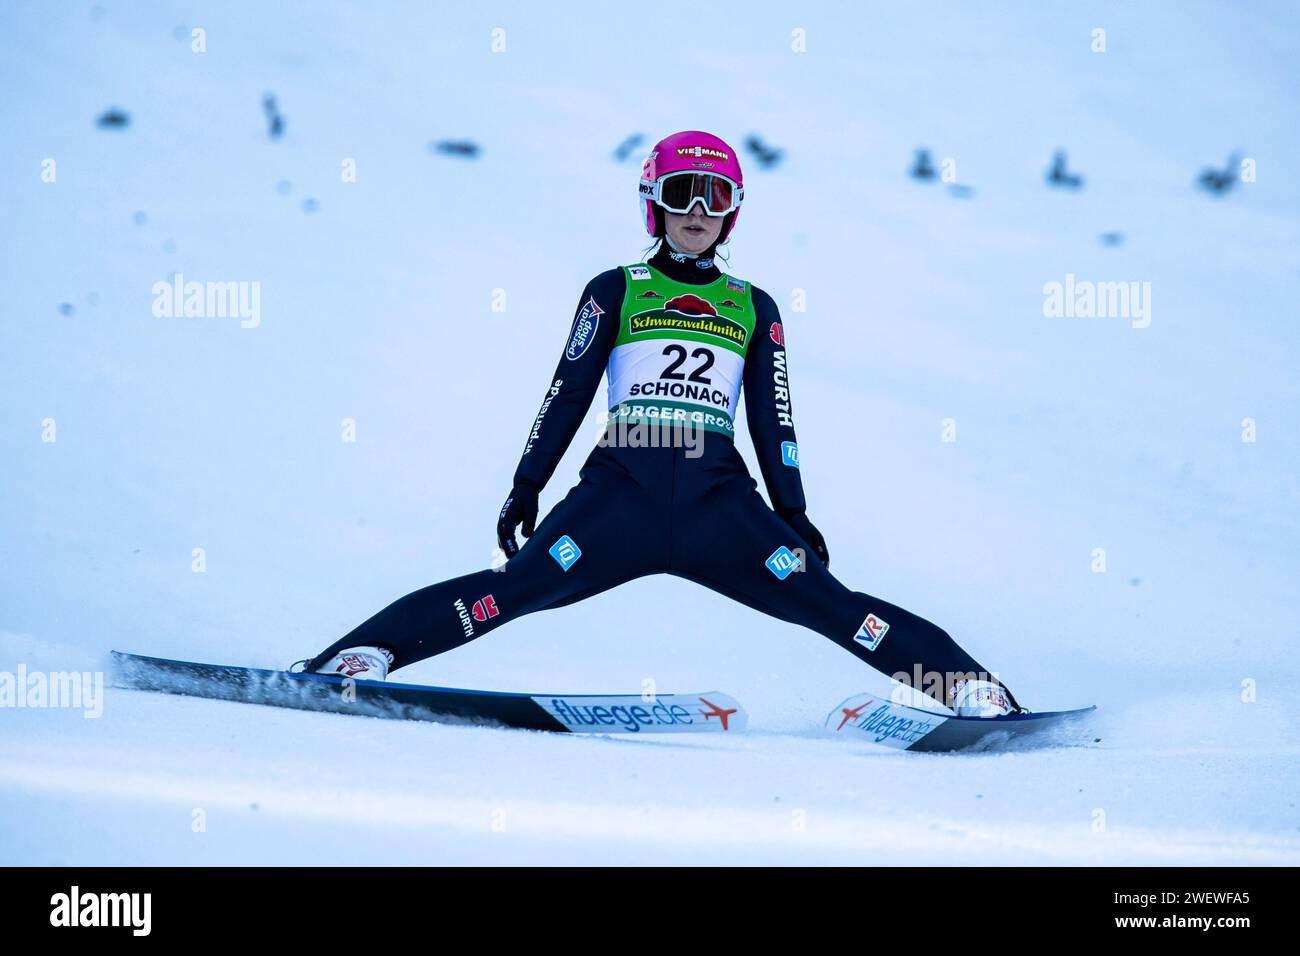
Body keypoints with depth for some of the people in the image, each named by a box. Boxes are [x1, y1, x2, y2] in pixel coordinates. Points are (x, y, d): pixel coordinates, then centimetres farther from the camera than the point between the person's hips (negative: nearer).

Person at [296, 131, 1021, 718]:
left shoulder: (754, 309, 18)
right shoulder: (615, 291, 13)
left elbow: (772, 423, 18)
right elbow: (567, 395, 11)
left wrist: (795, 519, 12)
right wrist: (525, 489, 5)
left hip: (719, 497, 1)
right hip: (621, 489, -1)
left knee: (825, 601, -14)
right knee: (520, 586, -21)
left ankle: (965, 683, -17)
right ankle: (364, 654, -28)